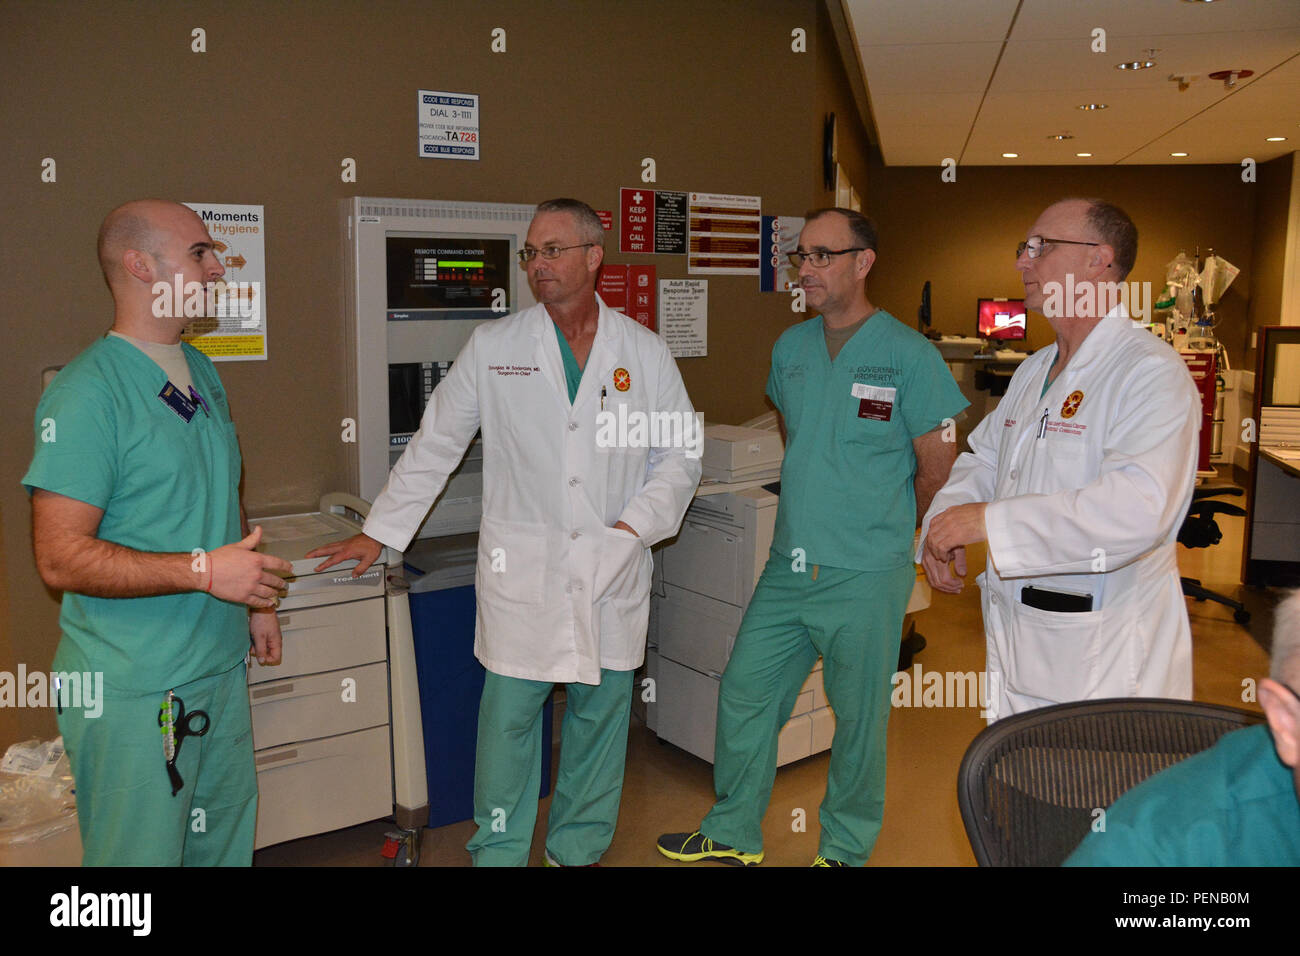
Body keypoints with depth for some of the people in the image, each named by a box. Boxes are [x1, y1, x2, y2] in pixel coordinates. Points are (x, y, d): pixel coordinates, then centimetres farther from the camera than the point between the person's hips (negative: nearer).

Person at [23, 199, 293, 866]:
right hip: (134, 690, -8)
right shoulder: (86, 392, -17)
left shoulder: (202, 371, 10)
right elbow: (60, 557, -21)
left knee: (227, 838, 20)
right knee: (142, 855, 6)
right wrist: (203, 569, -24)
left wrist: (256, 598, 17)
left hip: (221, 663, 8)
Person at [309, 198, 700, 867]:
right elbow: (432, 447, 7)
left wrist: (635, 523, -4)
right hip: (521, 574, -1)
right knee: (508, 717, 5)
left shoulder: (645, 353, 5)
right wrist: (378, 534, 6)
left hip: (613, 574, 2)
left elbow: (679, 455, 9)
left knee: (600, 715, 12)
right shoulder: (493, 347, 2)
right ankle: (498, 852, 26)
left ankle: (580, 850, 32)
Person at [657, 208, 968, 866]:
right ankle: (733, 834, 31)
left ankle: (845, 848, 31)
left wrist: (876, 527, 6)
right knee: (743, 693, 11)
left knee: (858, 718, 9)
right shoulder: (790, 347, 7)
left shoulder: (909, 355, -10)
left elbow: (937, 466, -5)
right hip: (788, 566, 6)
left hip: (865, 578, -5)